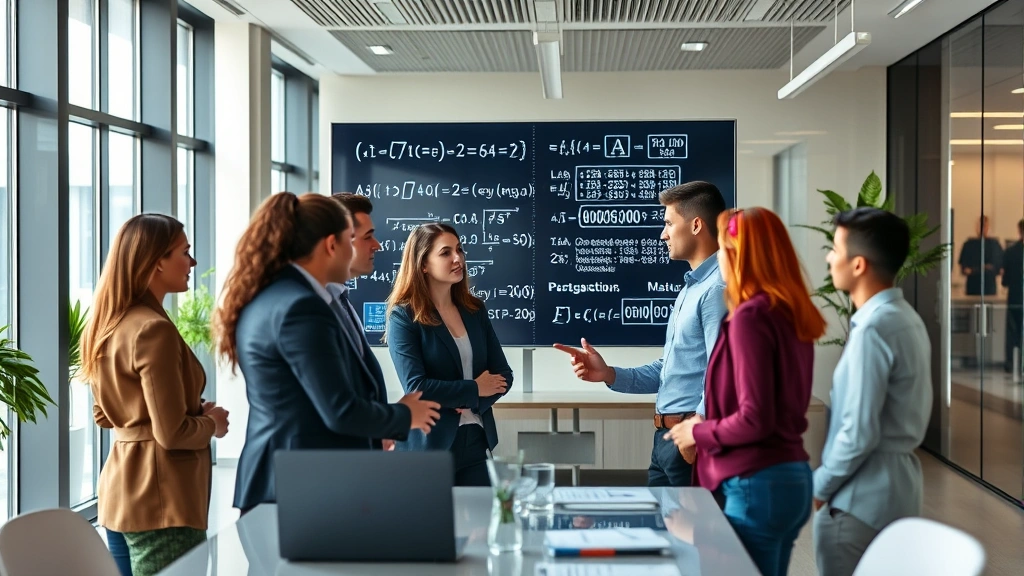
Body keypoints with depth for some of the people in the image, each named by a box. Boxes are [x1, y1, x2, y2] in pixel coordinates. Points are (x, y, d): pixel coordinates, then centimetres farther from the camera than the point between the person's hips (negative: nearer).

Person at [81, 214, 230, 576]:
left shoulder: (111, 325, 9)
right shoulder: (153, 330, -19)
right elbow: (172, 433, -21)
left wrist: (194, 410, 12)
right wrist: (212, 424, -1)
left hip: (125, 490, 10)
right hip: (160, 498, -10)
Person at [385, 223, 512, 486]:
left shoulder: (475, 310, 7)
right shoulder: (404, 316, -9)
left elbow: (502, 375, 6)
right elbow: (416, 387, -17)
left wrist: (473, 404, -12)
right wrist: (474, 390, -9)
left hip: (476, 440, 5)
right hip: (429, 445, -5)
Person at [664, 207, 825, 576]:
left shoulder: (751, 315, -16)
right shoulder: (792, 313, 8)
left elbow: (754, 419, -20)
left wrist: (698, 432, -4)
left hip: (756, 485, -9)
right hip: (792, 478, 9)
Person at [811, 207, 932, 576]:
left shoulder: (873, 328, -21)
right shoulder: (905, 318, 8)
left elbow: (859, 433, -23)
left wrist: (820, 485, -8)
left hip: (861, 498, -9)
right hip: (897, 485, 9)